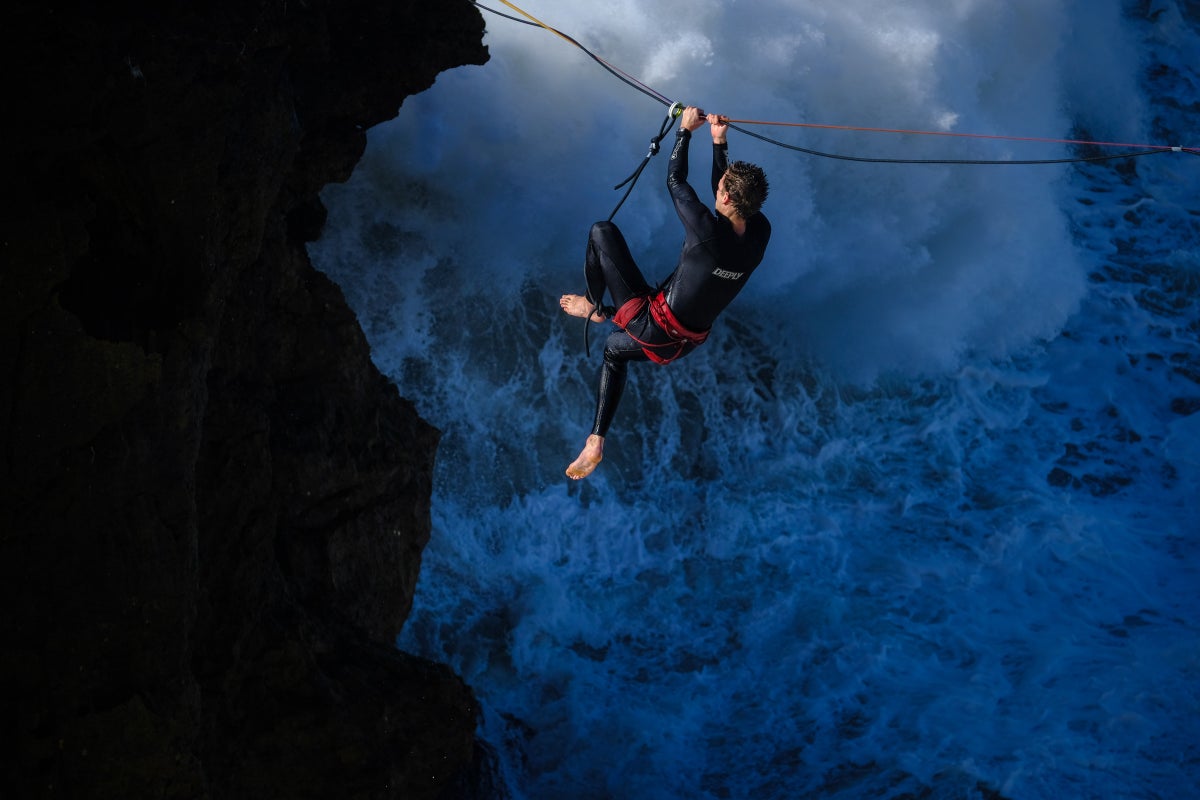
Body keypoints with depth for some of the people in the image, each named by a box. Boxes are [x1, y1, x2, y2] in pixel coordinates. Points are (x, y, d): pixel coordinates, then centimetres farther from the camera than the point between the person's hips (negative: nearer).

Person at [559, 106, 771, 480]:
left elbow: (675, 180, -11)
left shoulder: (708, 231, -28)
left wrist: (685, 129, 3)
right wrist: (719, 143, 13)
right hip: (686, 342, 7)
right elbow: (728, 188, 11)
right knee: (614, 350, 37)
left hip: (651, 327, -7)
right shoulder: (761, 233, -10)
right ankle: (596, 441, 31)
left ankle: (594, 307, 23)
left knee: (602, 231, 1)